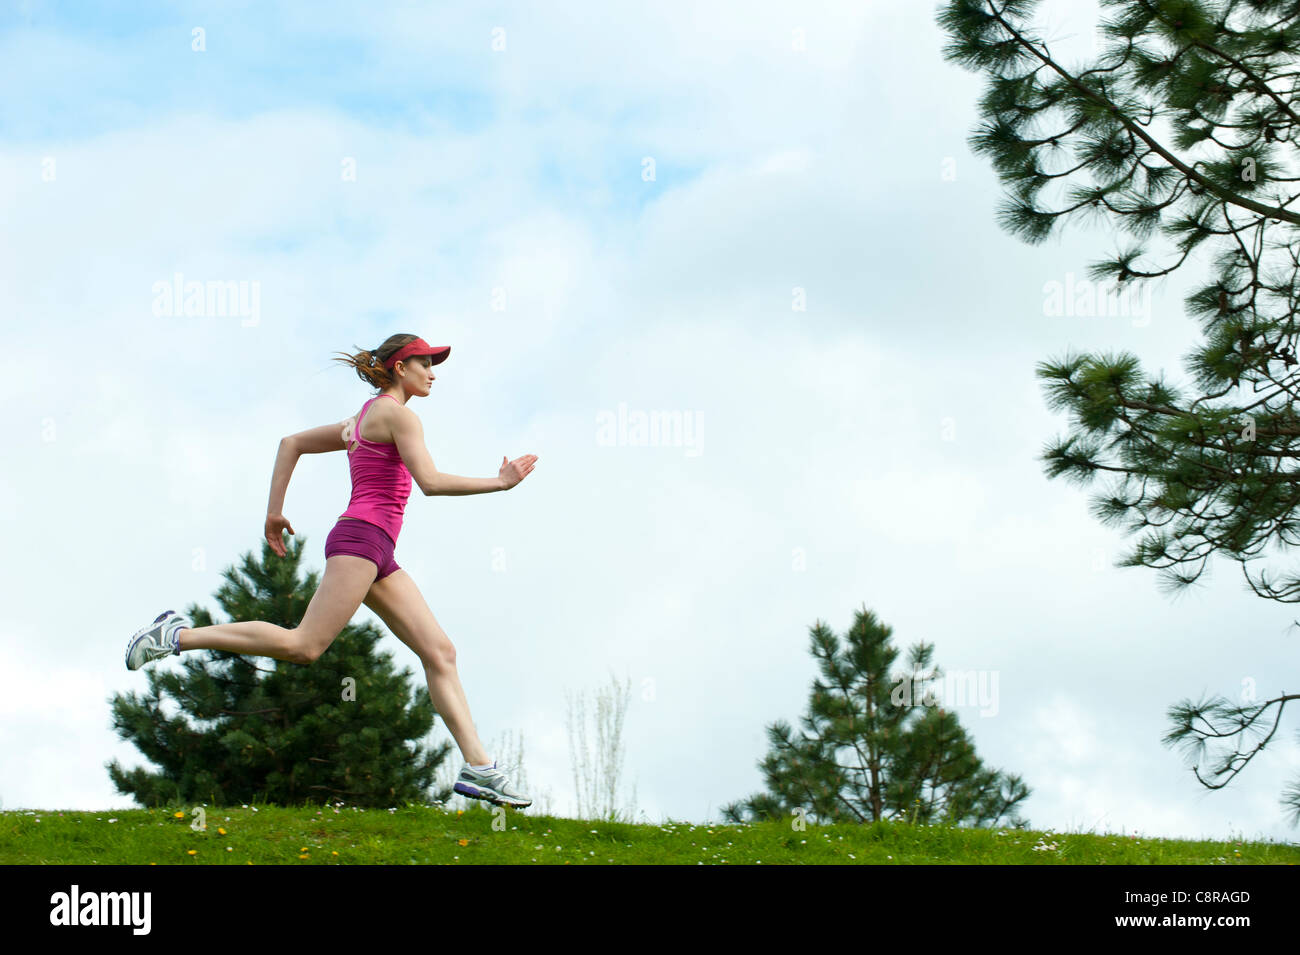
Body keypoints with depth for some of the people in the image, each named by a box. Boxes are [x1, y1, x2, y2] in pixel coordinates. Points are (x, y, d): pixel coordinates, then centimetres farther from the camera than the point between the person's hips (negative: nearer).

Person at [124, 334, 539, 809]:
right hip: (361, 537, -10)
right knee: (304, 645, -18)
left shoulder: (364, 419, 26)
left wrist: (274, 511, 25)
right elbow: (431, 481, -14)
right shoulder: (396, 413, -2)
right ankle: (181, 635, -12)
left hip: (378, 556, 10)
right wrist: (499, 482, -7)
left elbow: (292, 442, 28)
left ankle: (478, 767, -7)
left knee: (440, 653, 1)